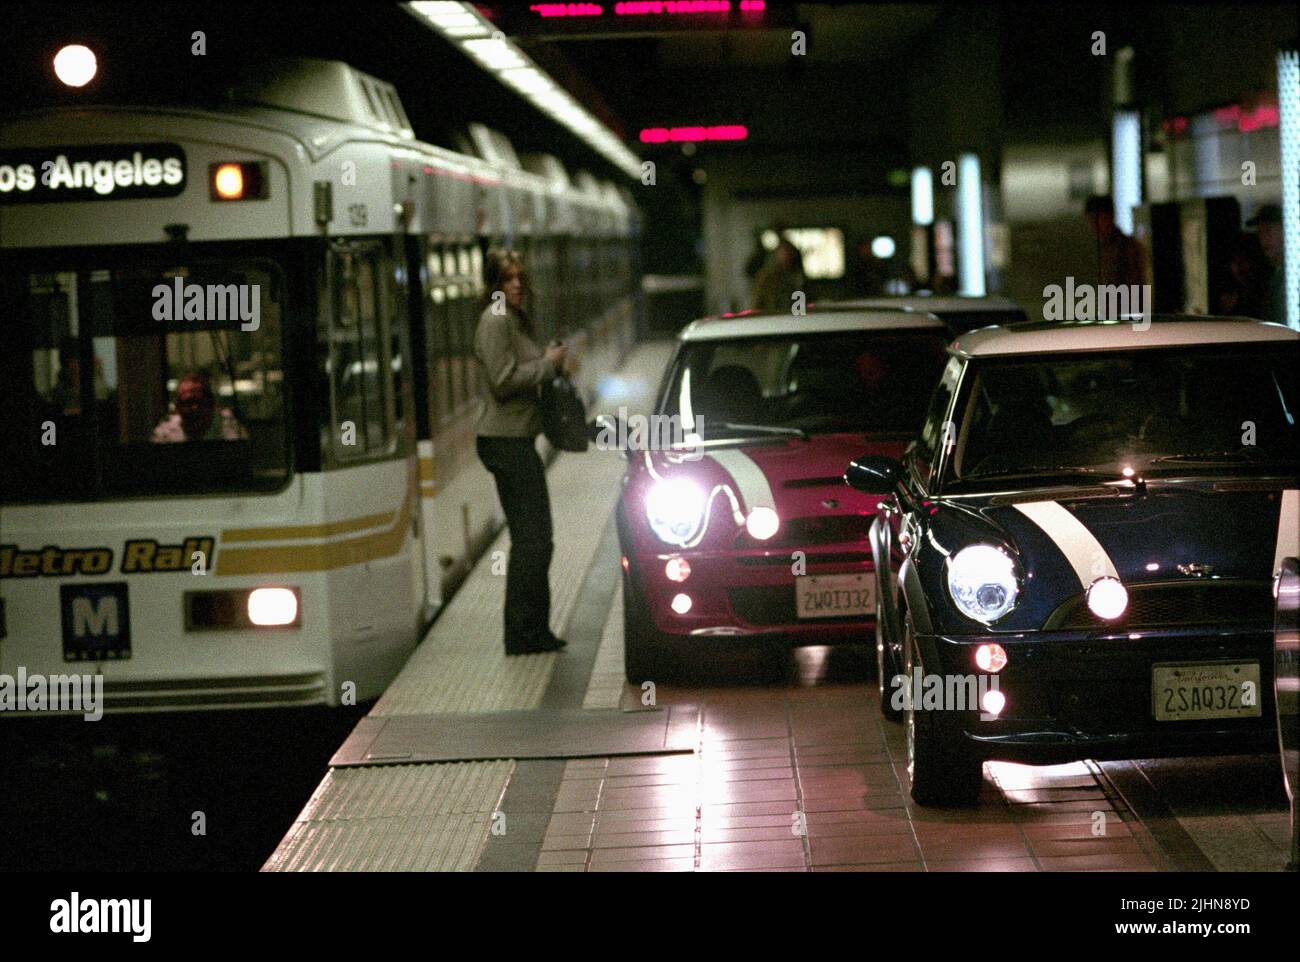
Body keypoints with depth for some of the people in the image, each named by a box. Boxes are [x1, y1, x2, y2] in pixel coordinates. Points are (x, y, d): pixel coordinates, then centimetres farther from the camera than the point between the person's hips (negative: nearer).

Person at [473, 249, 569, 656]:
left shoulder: (517, 318, 17)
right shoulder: (495, 321, -13)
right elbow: (504, 381, -21)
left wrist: (550, 361, 9)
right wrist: (547, 364, -11)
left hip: (516, 439, 10)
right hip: (505, 439, -10)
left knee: (532, 538, 14)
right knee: (531, 539, -9)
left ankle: (533, 631, 20)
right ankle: (523, 633, -5)